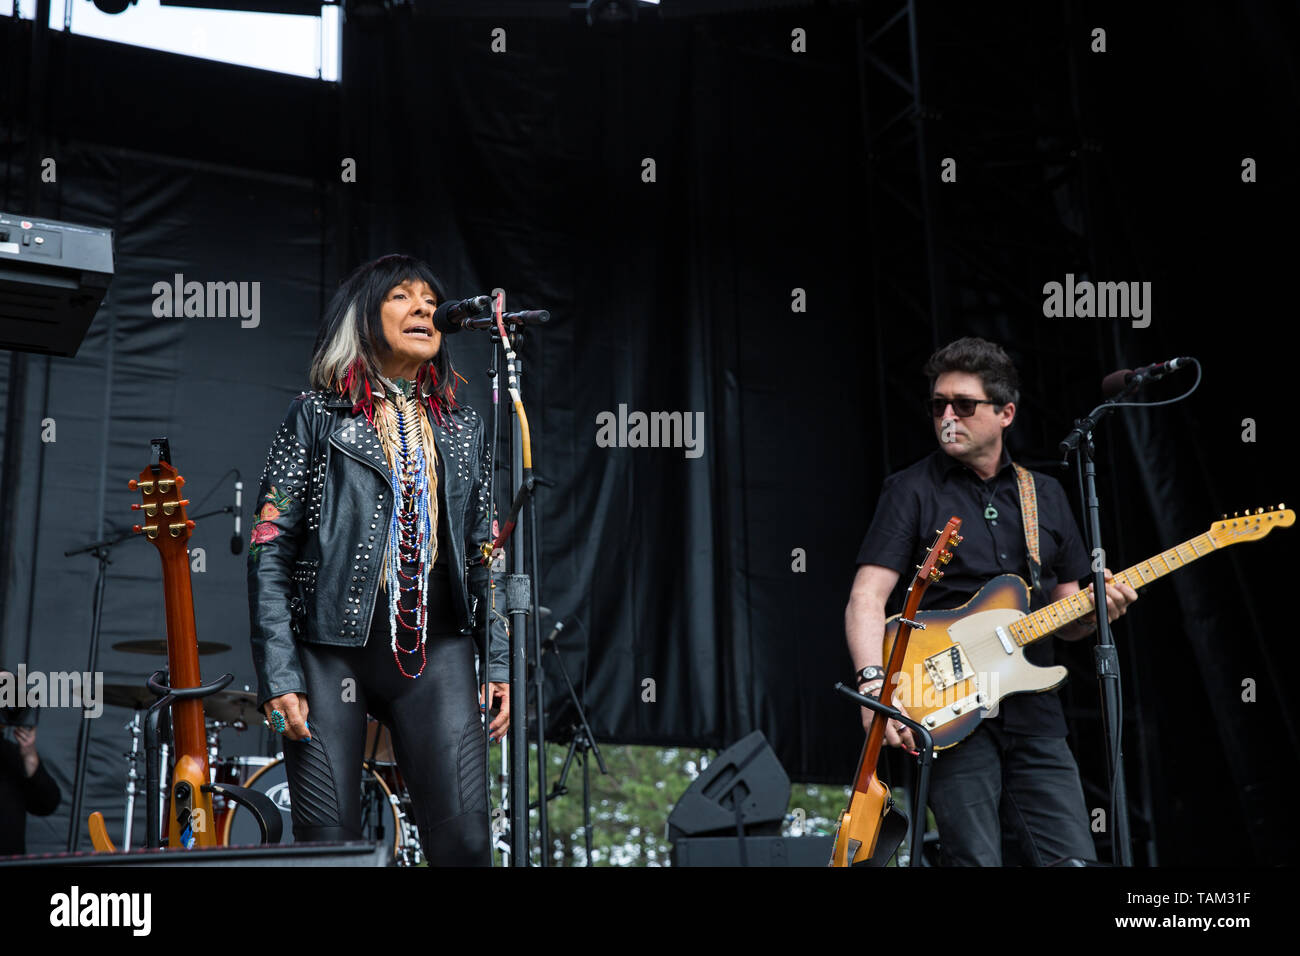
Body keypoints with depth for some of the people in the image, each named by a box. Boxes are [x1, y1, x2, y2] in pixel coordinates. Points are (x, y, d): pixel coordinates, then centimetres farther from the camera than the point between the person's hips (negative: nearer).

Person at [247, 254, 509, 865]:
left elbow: (486, 553, 16)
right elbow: (269, 548, -1)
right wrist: (279, 674, -10)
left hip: (436, 648, 2)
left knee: (464, 842, -8)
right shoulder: (318, 415, 4)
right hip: (333, 647, -2)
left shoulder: (461, 426, 15)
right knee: (330, 846, 0)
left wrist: (500, 660, 7)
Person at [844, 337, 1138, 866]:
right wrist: (874, 681, -23)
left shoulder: (1046, 495, 16)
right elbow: (866, 598, -7)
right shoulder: (913, 490, 3)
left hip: (1034, 715, 4)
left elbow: (1066, 621, 19)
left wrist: (1095, 608, -5)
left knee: (1074, 859, -1)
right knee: (976, 860, -8)